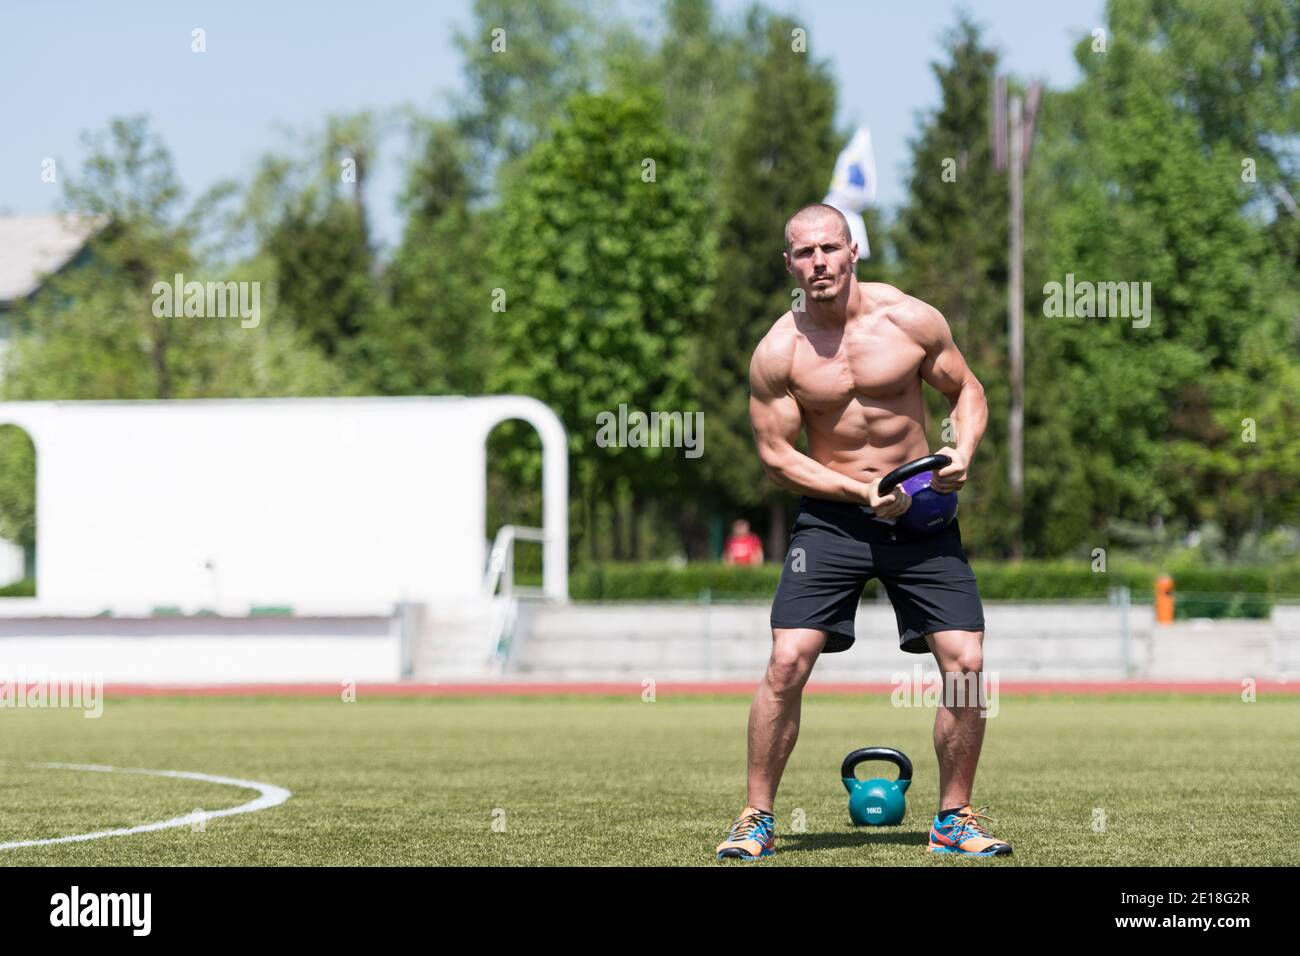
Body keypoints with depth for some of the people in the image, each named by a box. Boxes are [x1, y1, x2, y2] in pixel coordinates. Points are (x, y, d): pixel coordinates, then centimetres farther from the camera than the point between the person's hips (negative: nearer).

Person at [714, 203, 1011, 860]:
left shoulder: (910, 320, -5)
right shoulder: (778, 351, -8)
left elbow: (966, 391, 7)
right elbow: (777, 457, -5)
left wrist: (963, 451, -13)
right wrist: (862, 490, -16)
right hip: (832, 514, -1)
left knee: (964, 661, -7)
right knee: (788, 659, -14)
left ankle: (954, 819, 10)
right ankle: (757, 819, -1)